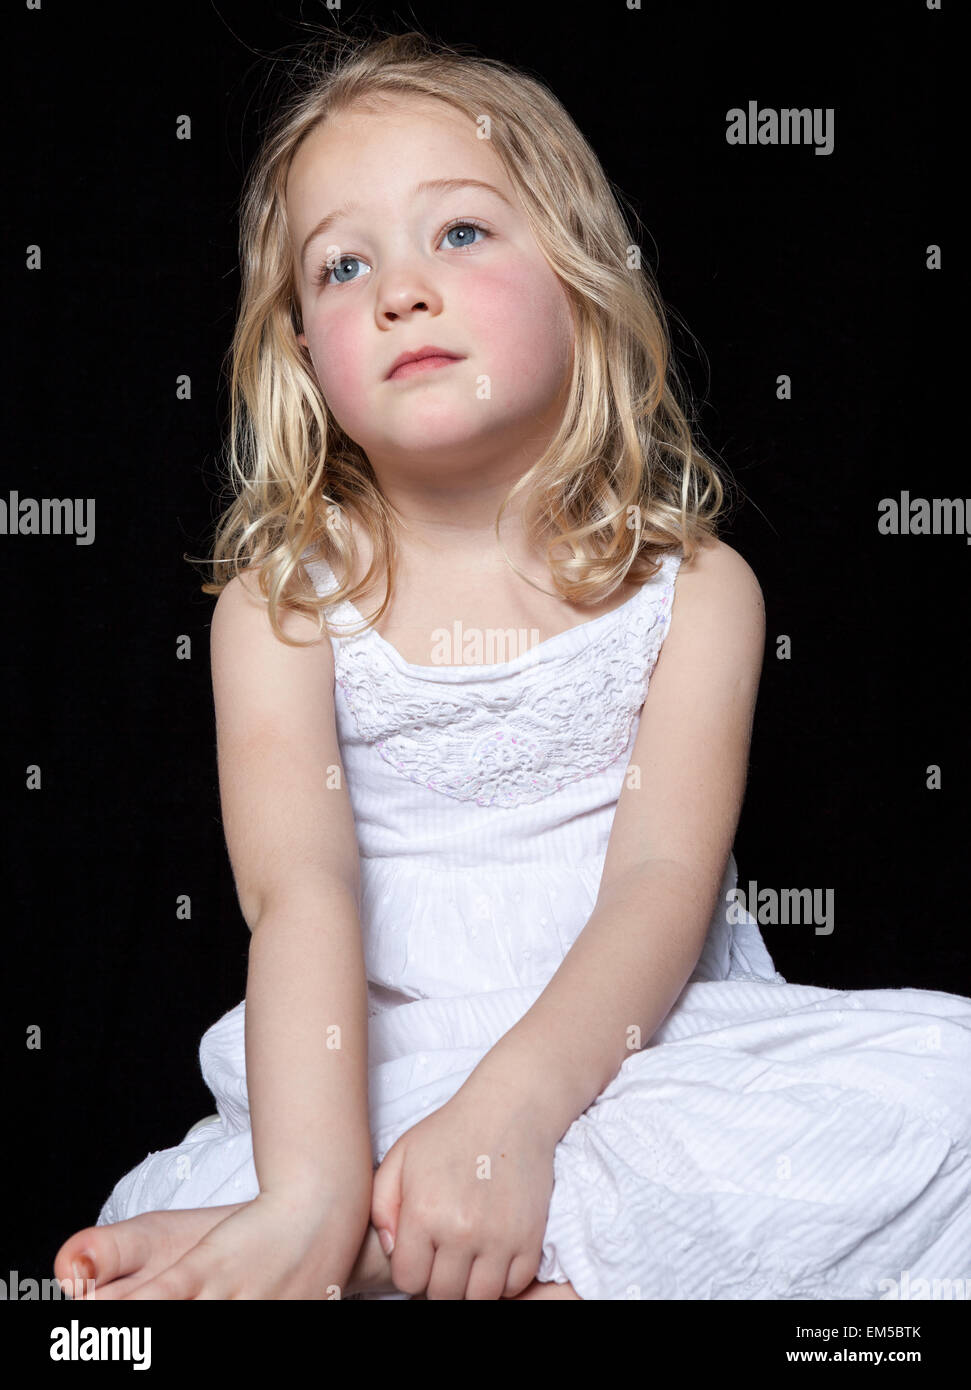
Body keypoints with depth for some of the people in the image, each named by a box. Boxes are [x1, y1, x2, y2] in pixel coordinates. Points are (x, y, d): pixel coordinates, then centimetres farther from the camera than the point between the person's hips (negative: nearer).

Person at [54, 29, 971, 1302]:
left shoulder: (692, 588, 0)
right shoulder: (283, 603, -1)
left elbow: (665, 879, -12)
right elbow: (301, 890, -16)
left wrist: (511, 1107, -30)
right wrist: (313, 1190, -33)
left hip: (631, 1050, 3)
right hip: (380, 1087, -2)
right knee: (161, 1214, -31)